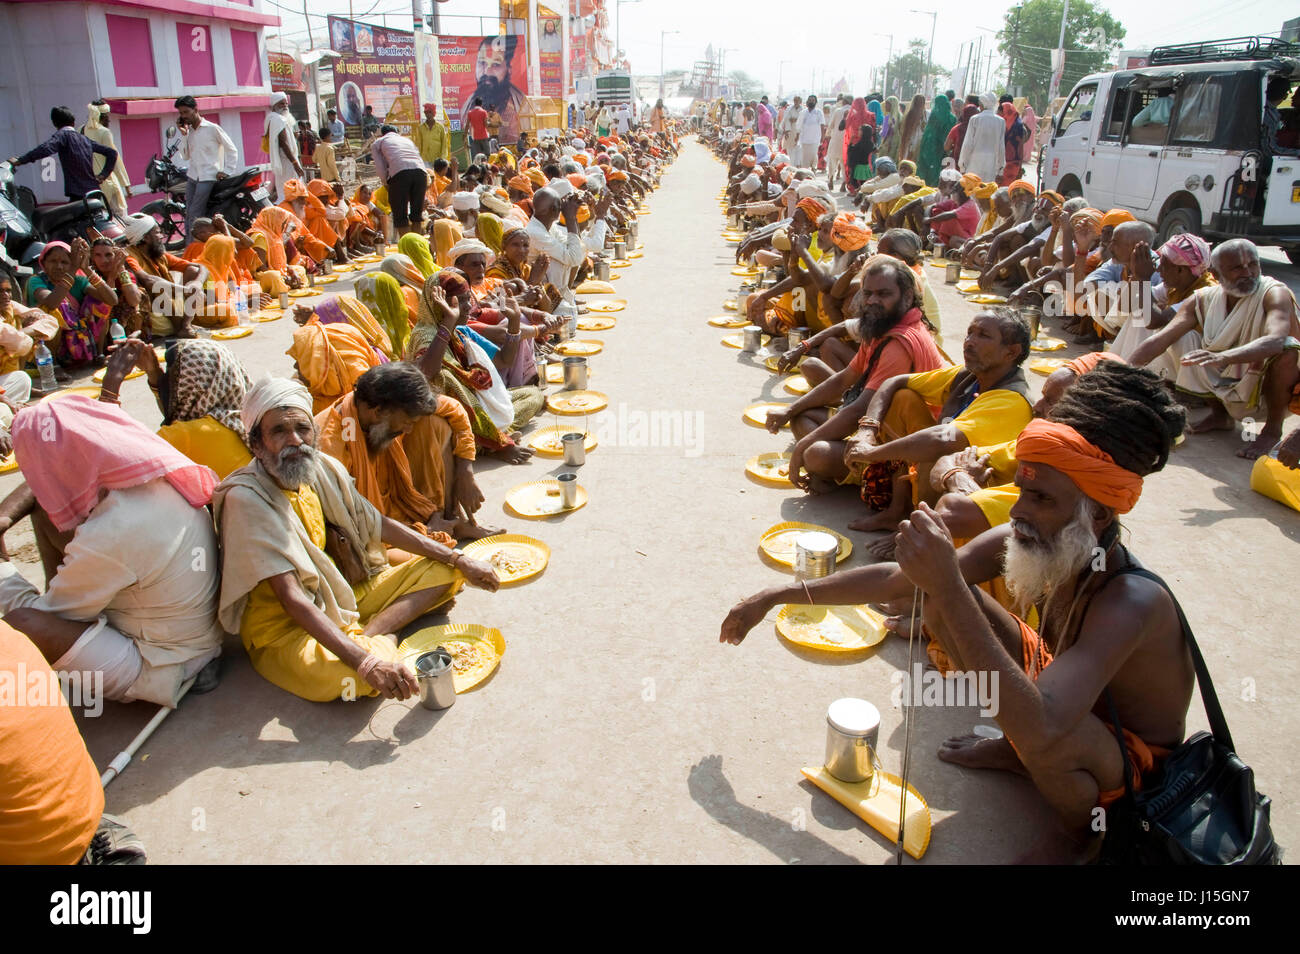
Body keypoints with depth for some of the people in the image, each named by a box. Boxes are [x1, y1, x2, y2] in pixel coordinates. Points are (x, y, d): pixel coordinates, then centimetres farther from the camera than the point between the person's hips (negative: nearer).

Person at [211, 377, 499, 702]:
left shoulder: (323, 468, -1)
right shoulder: (245, 499, -22)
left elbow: (380, 527, 10)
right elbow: (292, 600, -29)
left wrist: (459, 559, 6)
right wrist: (365, 662, -40)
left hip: (342, 595, 8)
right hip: (283, 626, -8)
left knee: (444, 570, 2)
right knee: (335, 677, -40)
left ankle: (369, 634, -17)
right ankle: (383, 638, -7)